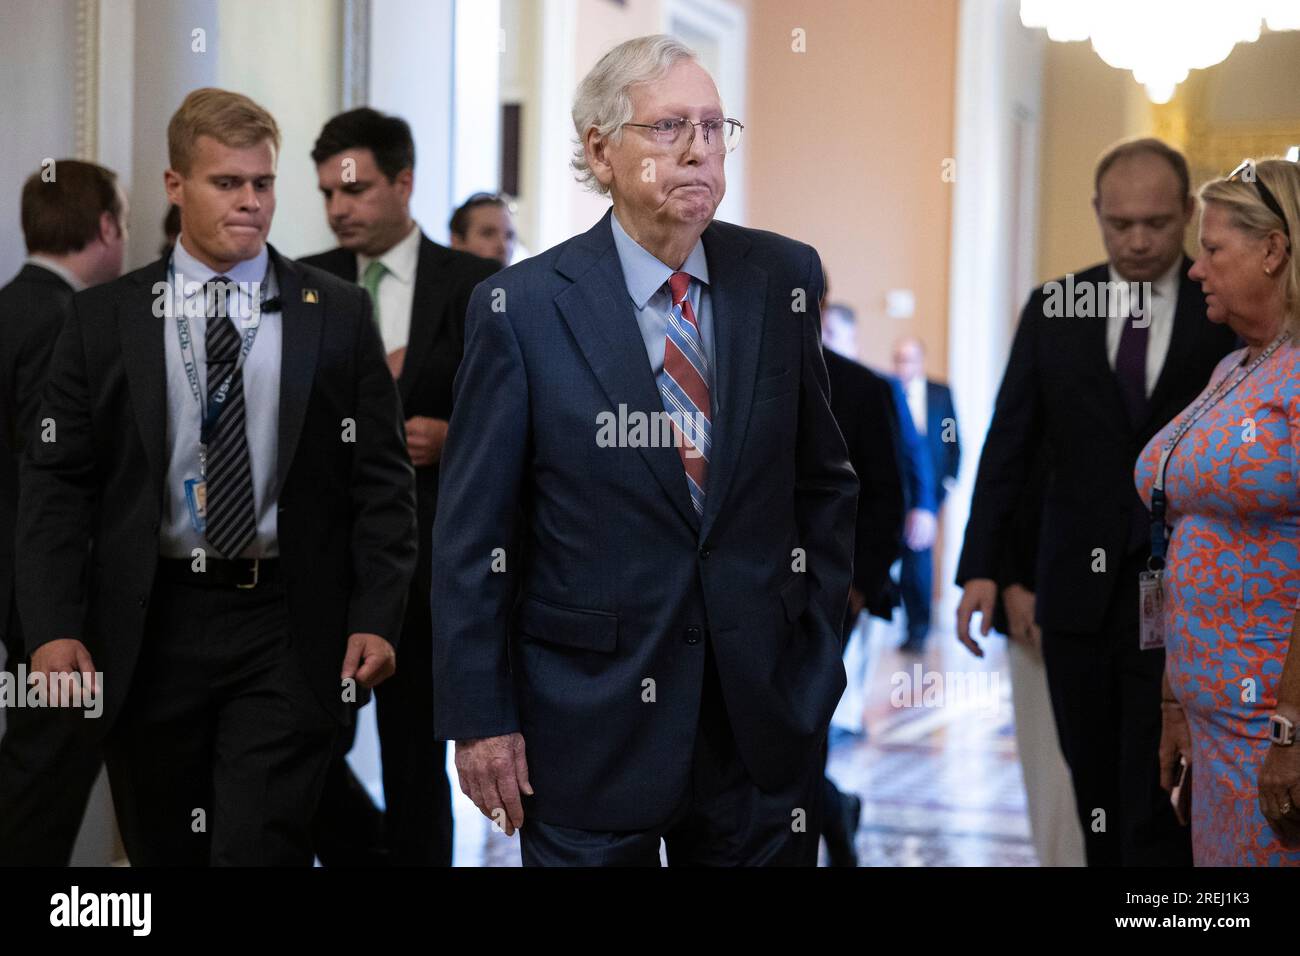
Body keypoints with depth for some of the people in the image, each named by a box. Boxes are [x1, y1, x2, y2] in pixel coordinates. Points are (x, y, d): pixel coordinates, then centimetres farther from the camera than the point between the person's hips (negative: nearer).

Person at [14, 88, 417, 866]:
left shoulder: (338, 315, 3)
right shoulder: (104, 319, 5)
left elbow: (382, 477, 3)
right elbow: (58, 481, 3)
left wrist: (377, 618, -6)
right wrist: (54, 626, -7)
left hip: (287, 632, -1)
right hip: (151, 627, 2)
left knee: (263, 850, -6)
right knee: (163, 850, 12)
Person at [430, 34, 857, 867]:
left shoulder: (784, 279, 1)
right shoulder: (523, 306, -7)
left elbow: (824, 478, 8)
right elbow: (473, 535, -5)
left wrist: (822, 652, 4)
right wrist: (478, 718, -5)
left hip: (764, 710, 3)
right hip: (592, 720, -2)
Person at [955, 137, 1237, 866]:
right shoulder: (1053, 309, 3)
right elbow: (1010, 445, 2)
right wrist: (981, 567, -3)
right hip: (1078, 590, 3)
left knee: (1157, 809, -5)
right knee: (1097, 798, 12)